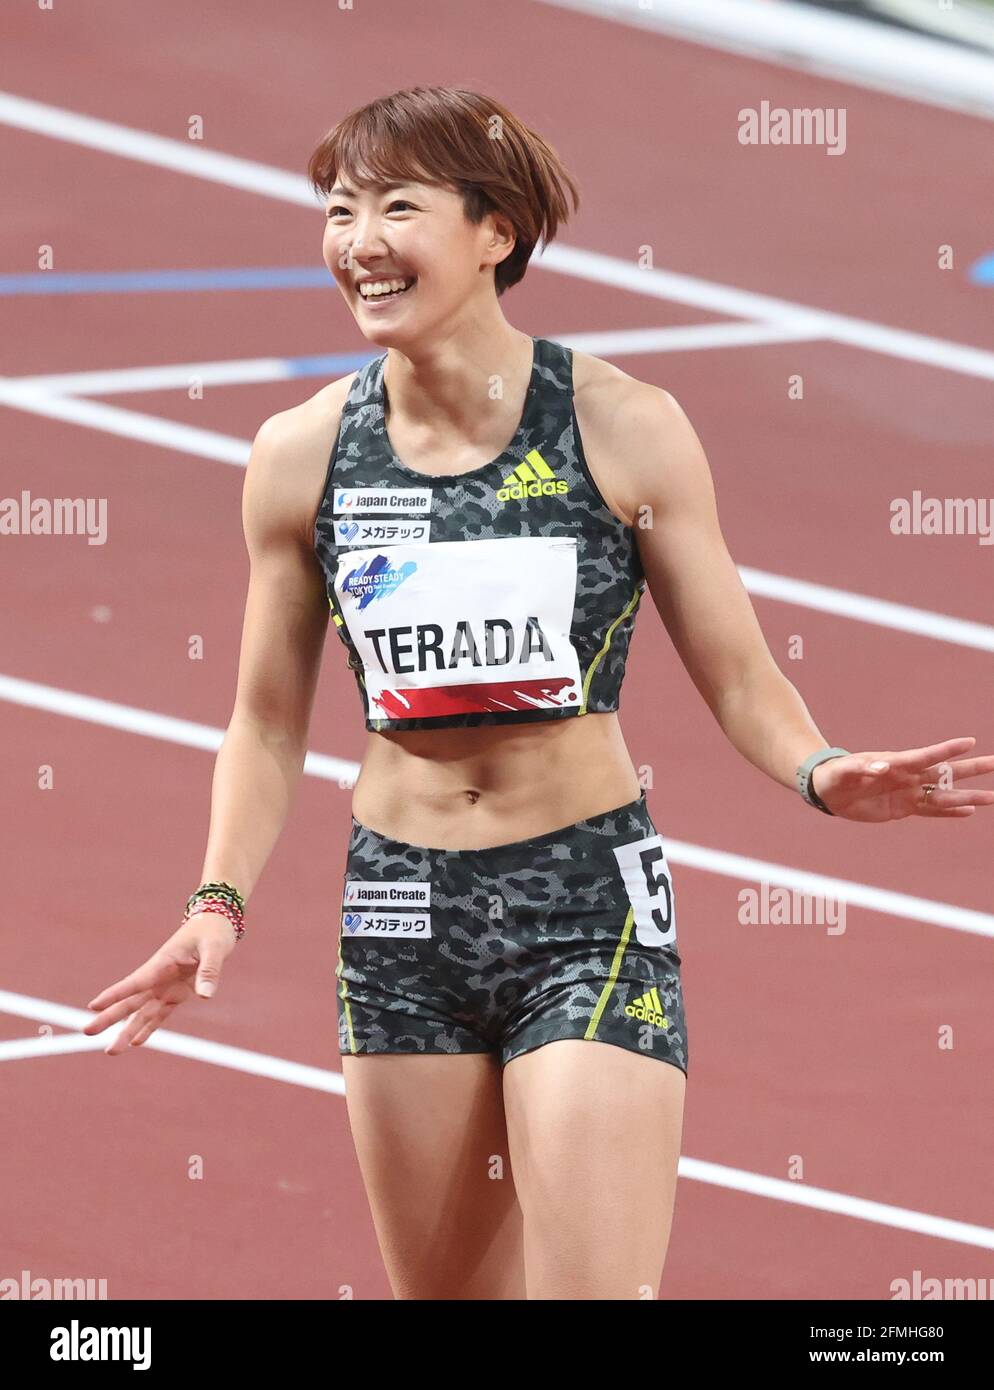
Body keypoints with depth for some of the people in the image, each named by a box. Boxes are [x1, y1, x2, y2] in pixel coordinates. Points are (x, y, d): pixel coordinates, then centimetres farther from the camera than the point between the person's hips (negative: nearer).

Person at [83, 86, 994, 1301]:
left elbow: (737, 674, 1)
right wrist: (220, 900, -1)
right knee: (442, 1288, 10)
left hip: (589, 910, -3)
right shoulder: (302, 456, 1)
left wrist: (820, 774, -19)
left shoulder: (624, 429, -6)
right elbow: (269, 720, 11)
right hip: (398, 922, 3)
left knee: (598, 1286, -14)